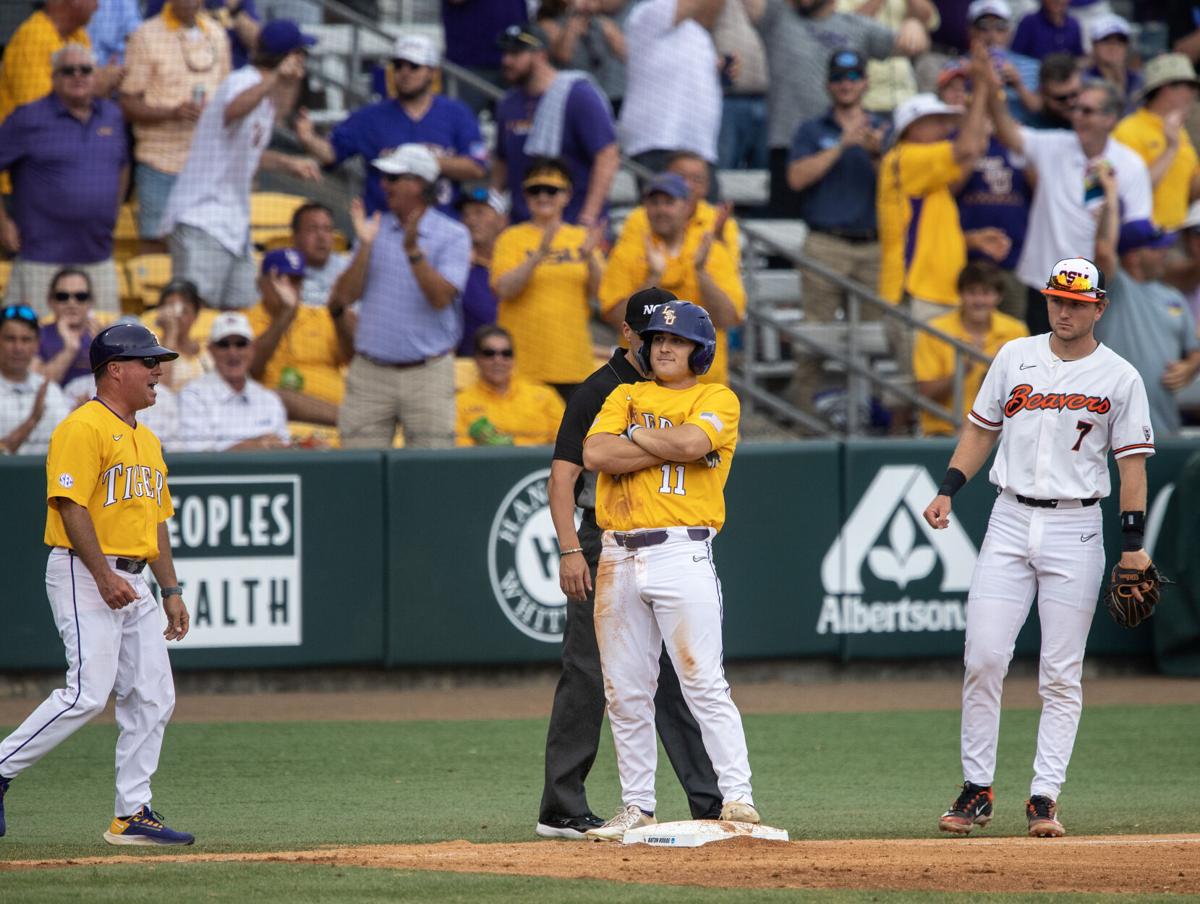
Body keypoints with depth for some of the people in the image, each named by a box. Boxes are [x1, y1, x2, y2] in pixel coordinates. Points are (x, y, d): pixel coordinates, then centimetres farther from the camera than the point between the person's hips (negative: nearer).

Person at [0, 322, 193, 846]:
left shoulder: (146, 439, 20)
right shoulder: (84, 428, -10)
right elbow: (72, 506, -18)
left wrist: (171, 590, 17)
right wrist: (103, 577, -24)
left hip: (131, 581, 9)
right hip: (83, 573, -9)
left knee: (153, 697, 2)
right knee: (88, 693, -17)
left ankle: (133, 815, 6)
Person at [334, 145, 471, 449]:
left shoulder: (453, 236, 0)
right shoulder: (376, 228, 12)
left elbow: (441, 298, -13)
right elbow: (347, 294, 4)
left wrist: (413, 250, -22)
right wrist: (365, 245, -7)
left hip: (427, 374, -3)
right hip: (370, 371, 3)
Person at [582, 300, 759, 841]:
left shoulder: (717, 399, 6)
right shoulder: (625, 396, 16)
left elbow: (691, 442, -16)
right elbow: (596, 456, -2)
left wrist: (634, 435, 0)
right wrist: (670, 446, -6)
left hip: (682, 551, -5)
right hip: (618, 557, 5)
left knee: (704, 684, -11)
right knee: (625, 693, 6)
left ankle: (737, 800, -11)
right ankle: (637, 808, 13)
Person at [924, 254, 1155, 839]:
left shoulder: (1119, 378, 0)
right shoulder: (1015, 357, 8)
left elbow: (1132, 462, -1)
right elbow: (980, 430, 15)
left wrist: (1133, 545, -8)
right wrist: (947, 491, 3)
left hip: (1075, 531, -2)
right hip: (1009, 522, 2)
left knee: (1061, 674, -2)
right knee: (983, 659, -5)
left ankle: (1044, 797, 2)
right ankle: (976, 790, 4)